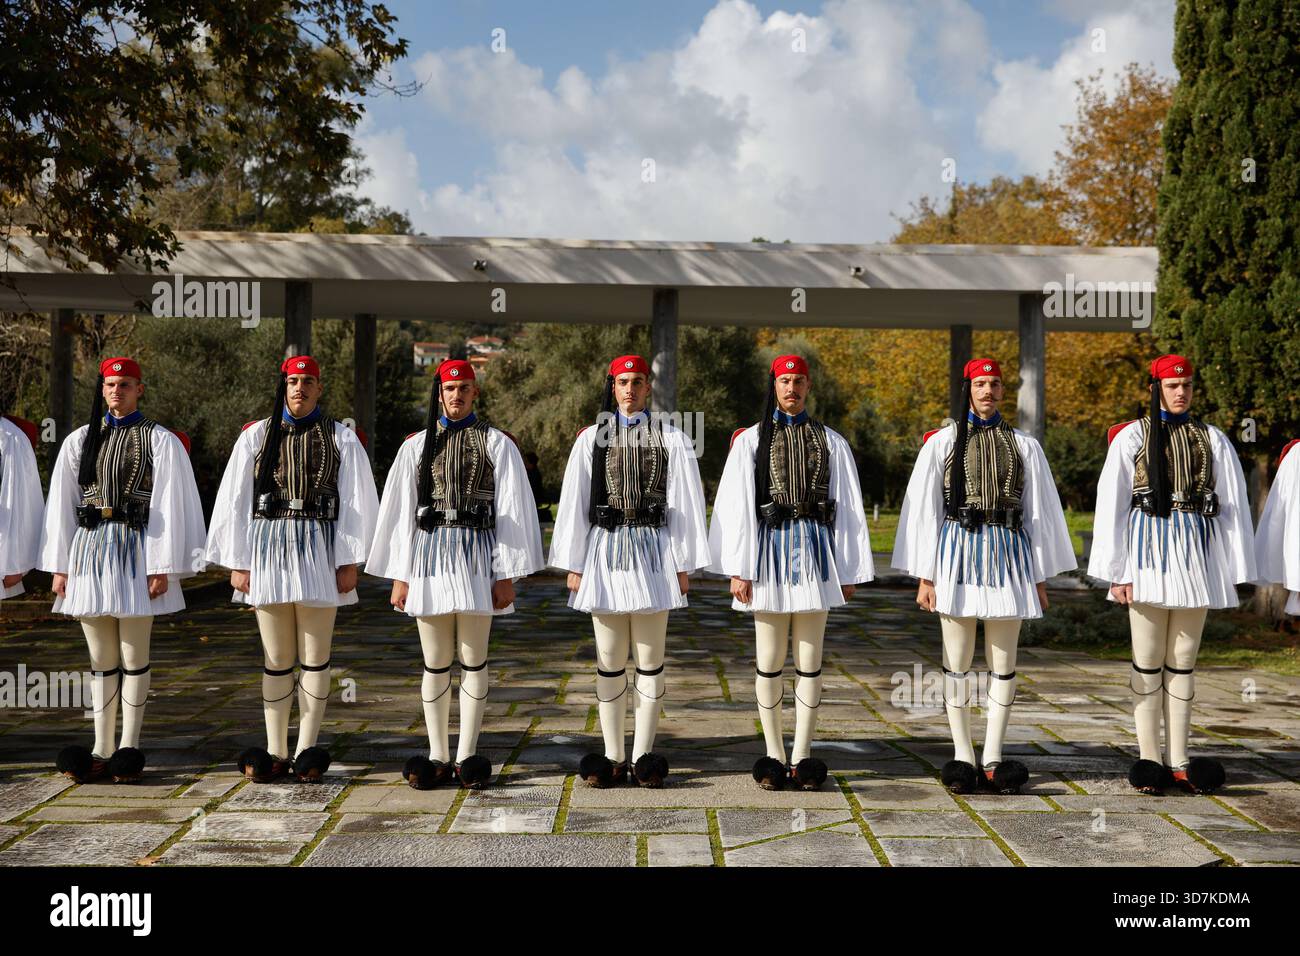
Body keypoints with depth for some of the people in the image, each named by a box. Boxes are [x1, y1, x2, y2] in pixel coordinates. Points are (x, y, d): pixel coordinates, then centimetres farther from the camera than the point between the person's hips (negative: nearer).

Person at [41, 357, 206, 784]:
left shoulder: (160, 441, 1)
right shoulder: (79, 441, 11)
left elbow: (169, 507, -4)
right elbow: (60, 504, 10)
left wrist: (162, 568, -9)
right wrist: (59, 566, 5)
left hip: (135, 549, -4)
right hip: (89, 549, 4)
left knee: (133, 656, 2)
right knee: (101, 659, 9)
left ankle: (128, 749, 10)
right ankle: (102, 751, 16)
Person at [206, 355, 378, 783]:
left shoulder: (341, 438, 5)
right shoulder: (256, 436, 7)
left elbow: (356, 503, 2)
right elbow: (234, 501, 6)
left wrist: (349, 562, -3)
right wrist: (237, 563, 1)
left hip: (319, 548, -1)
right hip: (268, 547, 1)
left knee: (315, 657, 4)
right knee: (275, 658, 7)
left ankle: (306, 749, 12)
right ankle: (275, 754, 14)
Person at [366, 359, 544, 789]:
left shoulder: (497, 444, 4)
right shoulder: (416, 445, 9)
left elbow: (511, 511, 1)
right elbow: (400, 510, 9)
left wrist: (507, 575, -4)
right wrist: (399, 575, 4)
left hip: (477, 555, -1)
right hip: (430, 553, 2)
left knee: (473, 661, 3)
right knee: (435, 665, 7)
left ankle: (466, 756, 12)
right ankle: (437, 757, 16)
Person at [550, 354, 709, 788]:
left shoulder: (670, 439, 3)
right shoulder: (591, 439, 6)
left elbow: (685, 504, 3)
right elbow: (573, 503, 6)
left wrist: (684, 565, 0)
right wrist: (573, 565, 3)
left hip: (653, 550, -1)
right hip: (606, 549, 1)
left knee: (649, 659, 3)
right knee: (609, 659, 6)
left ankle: (643, 756, 11)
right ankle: (613, 756, 14)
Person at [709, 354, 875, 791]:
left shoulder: (830, 442, 8)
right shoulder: (751, 440, 4)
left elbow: (848, 507, 9)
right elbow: (736, 506, 1)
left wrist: (849, 571, 5)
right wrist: (738, 568, -5)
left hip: (815, 549, 1)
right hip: (770, 547, -1)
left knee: (810, 660, 3)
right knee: (769, 661, 4)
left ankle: (801, 757, 10)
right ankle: (774, 755, 14)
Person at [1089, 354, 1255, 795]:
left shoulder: (1212, 440, 9)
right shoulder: (1132, 437, 2)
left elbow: (1233, 506, 8)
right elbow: (1111, 505, 0)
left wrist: (1238, 570, 4)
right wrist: (1116, 572, -5)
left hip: (1196, 553, 2)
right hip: (1149, 551, -2)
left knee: (1183, 661, 7)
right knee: (1148, 662, 2)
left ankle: (1178, 763, 12)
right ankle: (1149, 761, 9)